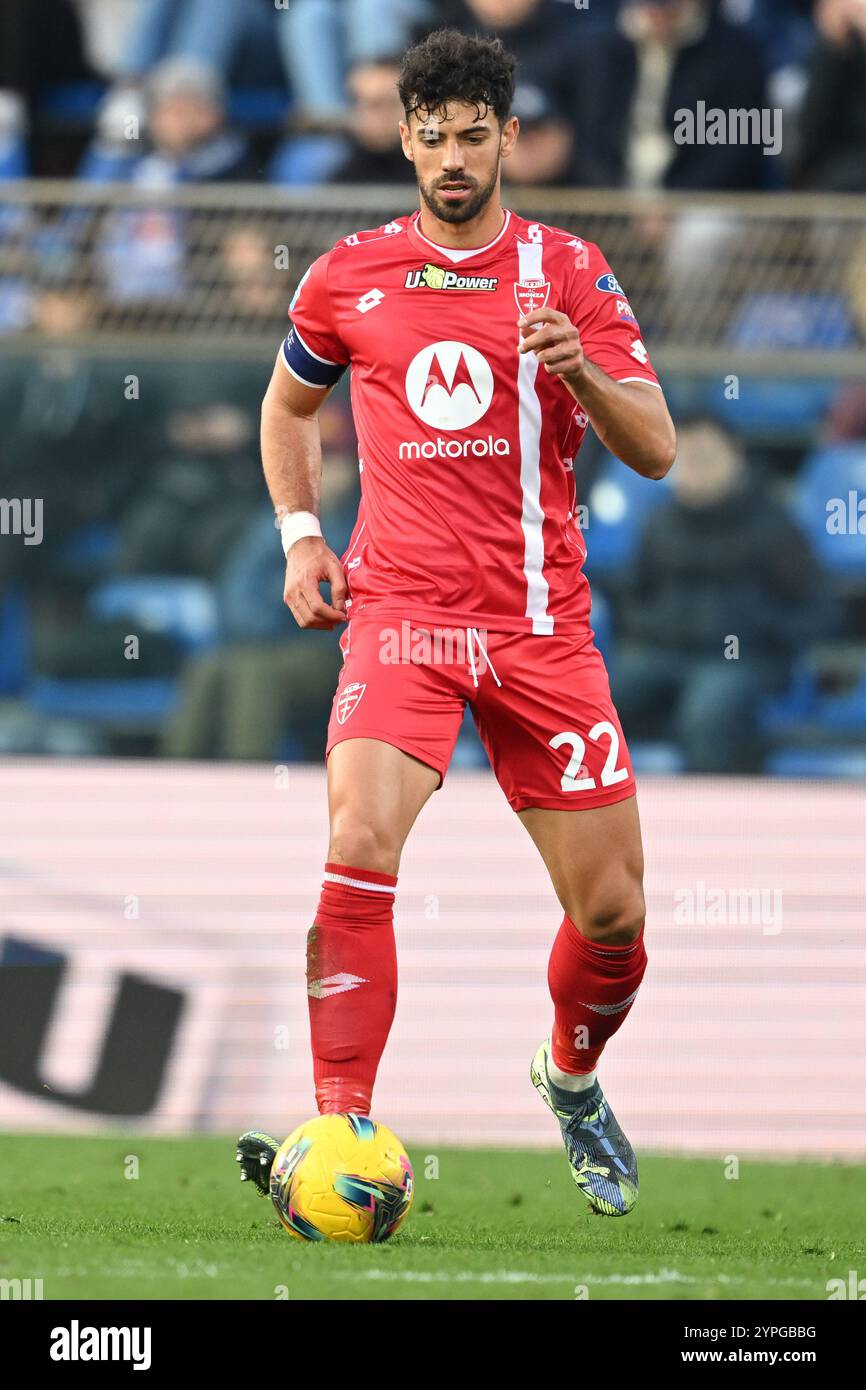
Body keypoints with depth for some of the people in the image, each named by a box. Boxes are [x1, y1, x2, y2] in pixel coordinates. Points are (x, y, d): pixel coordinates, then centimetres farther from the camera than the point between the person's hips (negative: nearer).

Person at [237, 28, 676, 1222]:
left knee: (612, 910, 3)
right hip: (403, 610, -1)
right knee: (359, 851, -25)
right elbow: (288, 405, 26)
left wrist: (580, 370, -21)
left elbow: (656, 451, -2)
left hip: (543, 621, 1)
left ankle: (573, 1081, 34)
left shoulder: (569, 272, 3)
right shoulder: (349, 278, 7)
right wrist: (300, 534, 11)